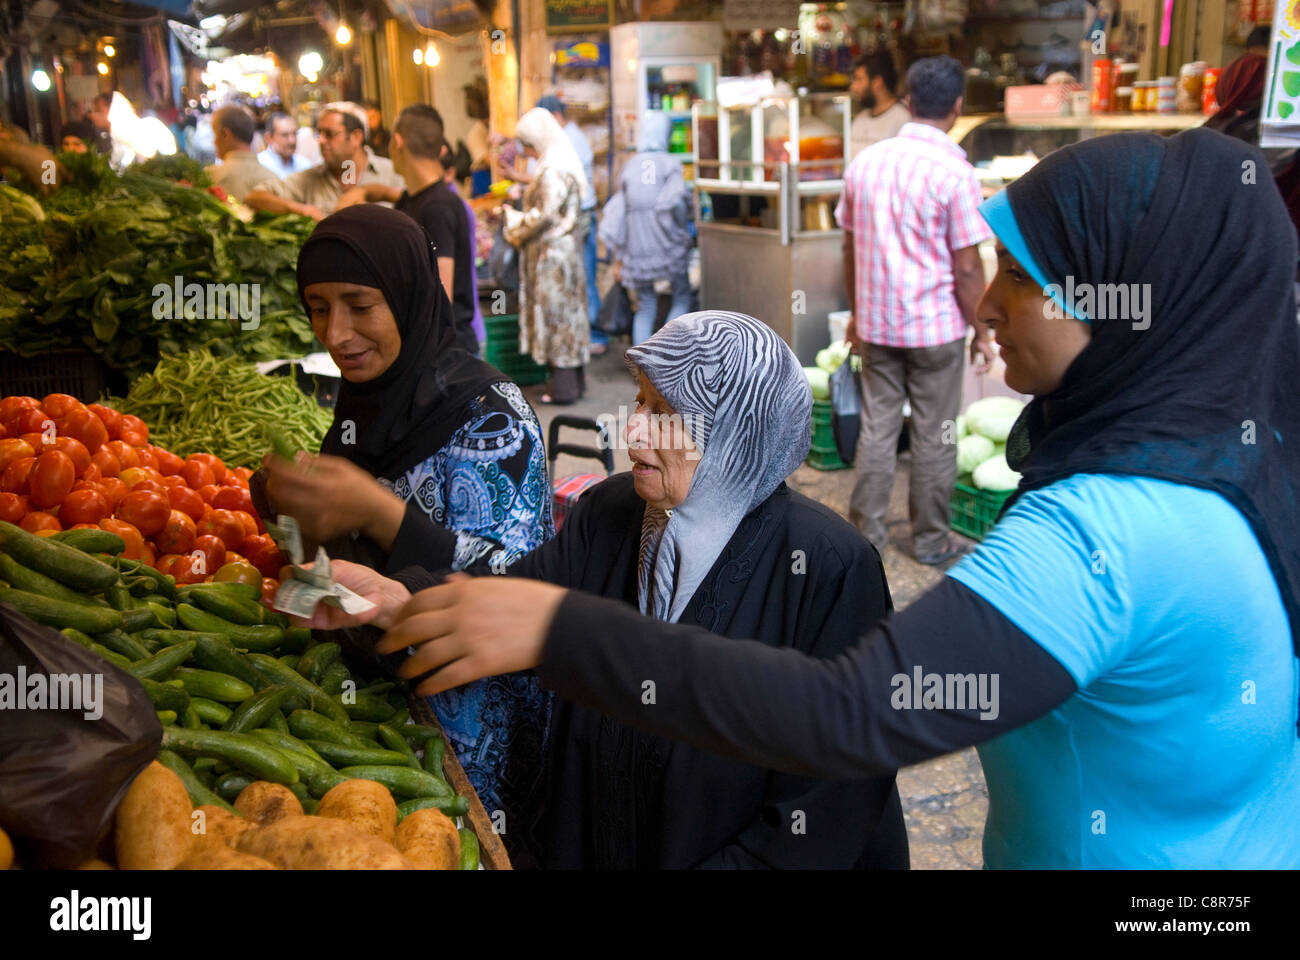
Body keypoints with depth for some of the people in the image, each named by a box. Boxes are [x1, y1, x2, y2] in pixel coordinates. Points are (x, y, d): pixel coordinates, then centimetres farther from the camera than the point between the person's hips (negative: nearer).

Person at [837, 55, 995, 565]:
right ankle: (930, 539, 19)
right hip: (936, 325, -4)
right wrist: (982, 331, -1)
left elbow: (851, 247, 8)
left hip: (876, 323, 4)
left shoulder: (865, 162, 2)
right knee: (934, 436, 8)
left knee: (876, 427, 12)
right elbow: (966, 267, -13)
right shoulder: (955, 173, -13)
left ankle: (867, 531, 20)